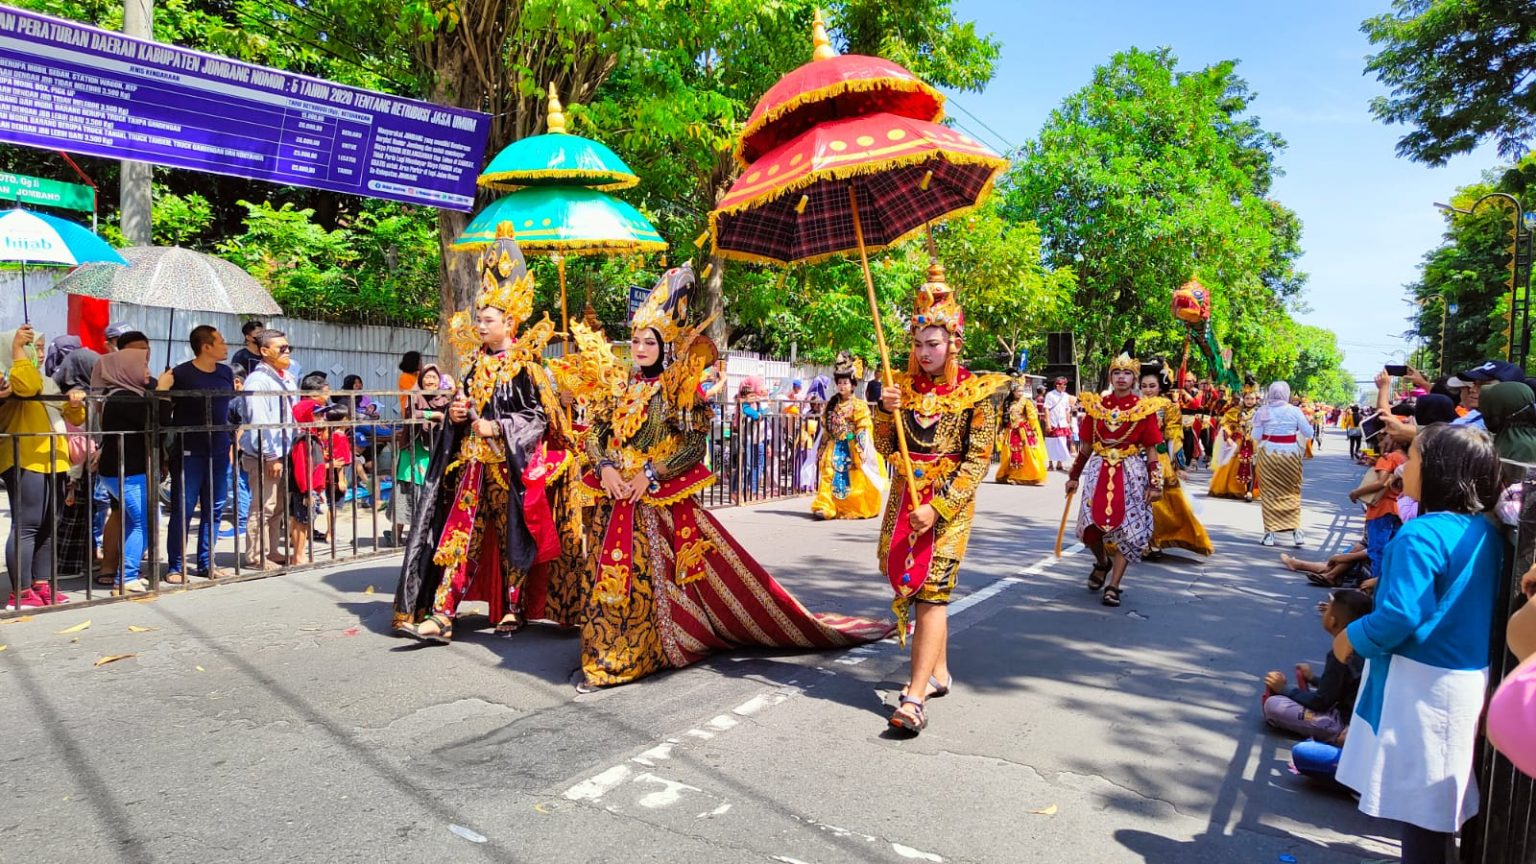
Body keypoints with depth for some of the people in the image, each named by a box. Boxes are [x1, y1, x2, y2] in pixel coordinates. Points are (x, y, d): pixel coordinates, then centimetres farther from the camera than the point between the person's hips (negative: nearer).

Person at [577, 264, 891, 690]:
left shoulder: (681, 388, -4)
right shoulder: (622, 388, 11)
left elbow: (695, 443, -11)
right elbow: (595, 435, 10)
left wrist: (651, 474, -19)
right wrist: (605, 468, -10)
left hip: (663, 500, -5)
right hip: (617, 499, 5)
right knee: (615, 574, 7)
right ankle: (612, 655, 24)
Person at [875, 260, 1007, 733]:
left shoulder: (976, 390, -6)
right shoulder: (904, 384, 6)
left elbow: (979, 459, -10)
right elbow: (885, 447, 7)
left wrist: (937, 507, -18)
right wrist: (886, 410, -12)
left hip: (949, 502, -5)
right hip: (904, 496, 5)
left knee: (931, 589, -10)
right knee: (911, 583, 11)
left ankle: (915, 698, -12)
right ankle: (938, 672, 29)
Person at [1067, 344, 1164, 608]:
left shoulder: (1145, 409, -1)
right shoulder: (1095, 405, 5)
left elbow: (1151, 450, 0)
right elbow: (1086, 447, 11)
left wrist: (1155, 484, -5)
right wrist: (1074, 477, 12)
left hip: (1132, 473, -2)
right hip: (1099, 471, 2)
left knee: (1126, 528, -2)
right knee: (1090, 525, -6)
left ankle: (1113, 586, 8)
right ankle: (1102, 562, 27)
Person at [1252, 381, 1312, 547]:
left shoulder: (1263, 411, -3)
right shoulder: (1294, 410, -4)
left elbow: (1256, 436, -4)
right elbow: (1308, 432, 1)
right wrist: (1309, 423, 20)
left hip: (1268, 454, 0)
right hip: (1290, 454, 0)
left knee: (1269, 493, 5)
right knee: (1292, 492, 10)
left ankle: (1270, 532, 6)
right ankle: (1295, 530, 5)